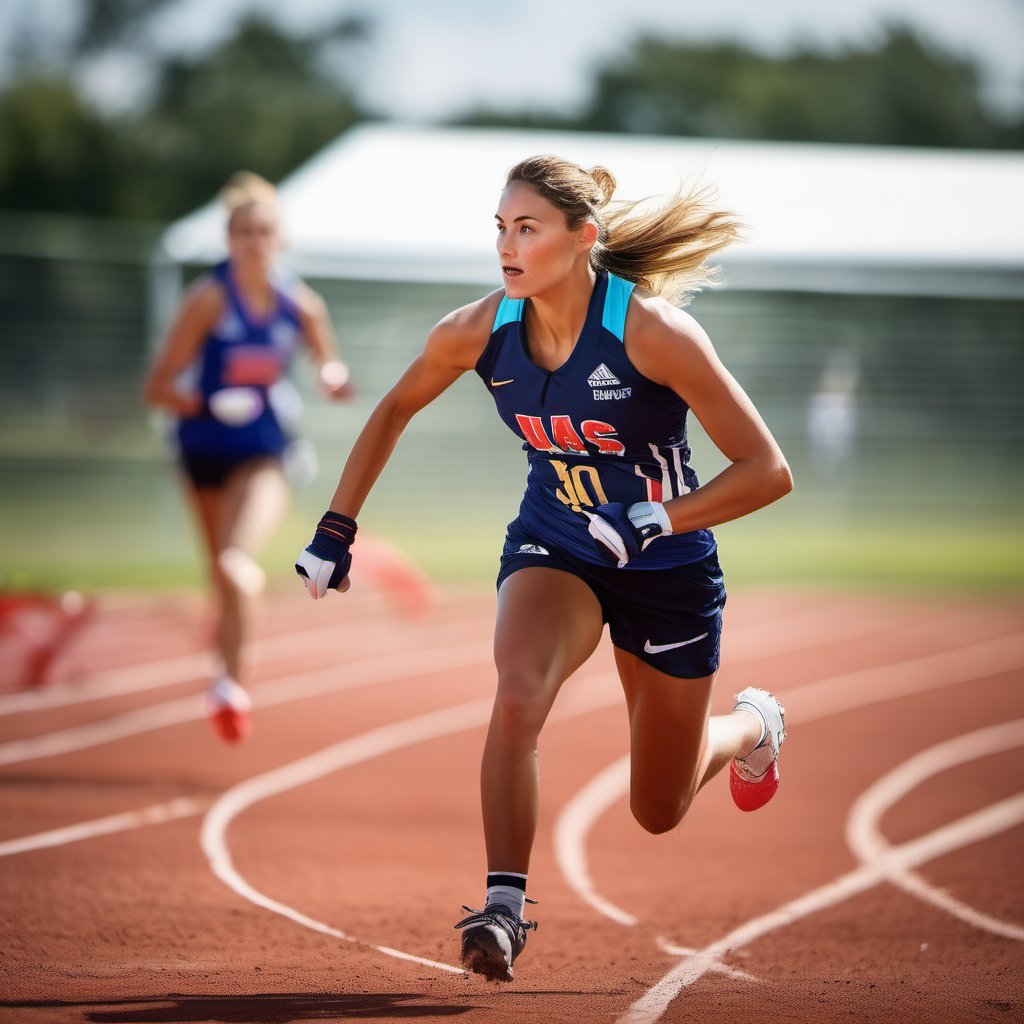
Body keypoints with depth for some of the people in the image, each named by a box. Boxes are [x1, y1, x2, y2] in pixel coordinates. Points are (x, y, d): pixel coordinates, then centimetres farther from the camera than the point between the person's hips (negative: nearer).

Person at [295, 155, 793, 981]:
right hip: (553, 549, 2)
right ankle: (503, 907, -21)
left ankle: (751, 726, 46)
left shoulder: (654, 332, -27)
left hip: (668, 571, -2)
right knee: (518, 696, -32)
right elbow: (394, 411, 6)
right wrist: (337, 530, 1)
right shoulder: (479, 333, -15)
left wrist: (653, 523, -35)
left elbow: (768, 471, -24)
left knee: (659, 811, 12)